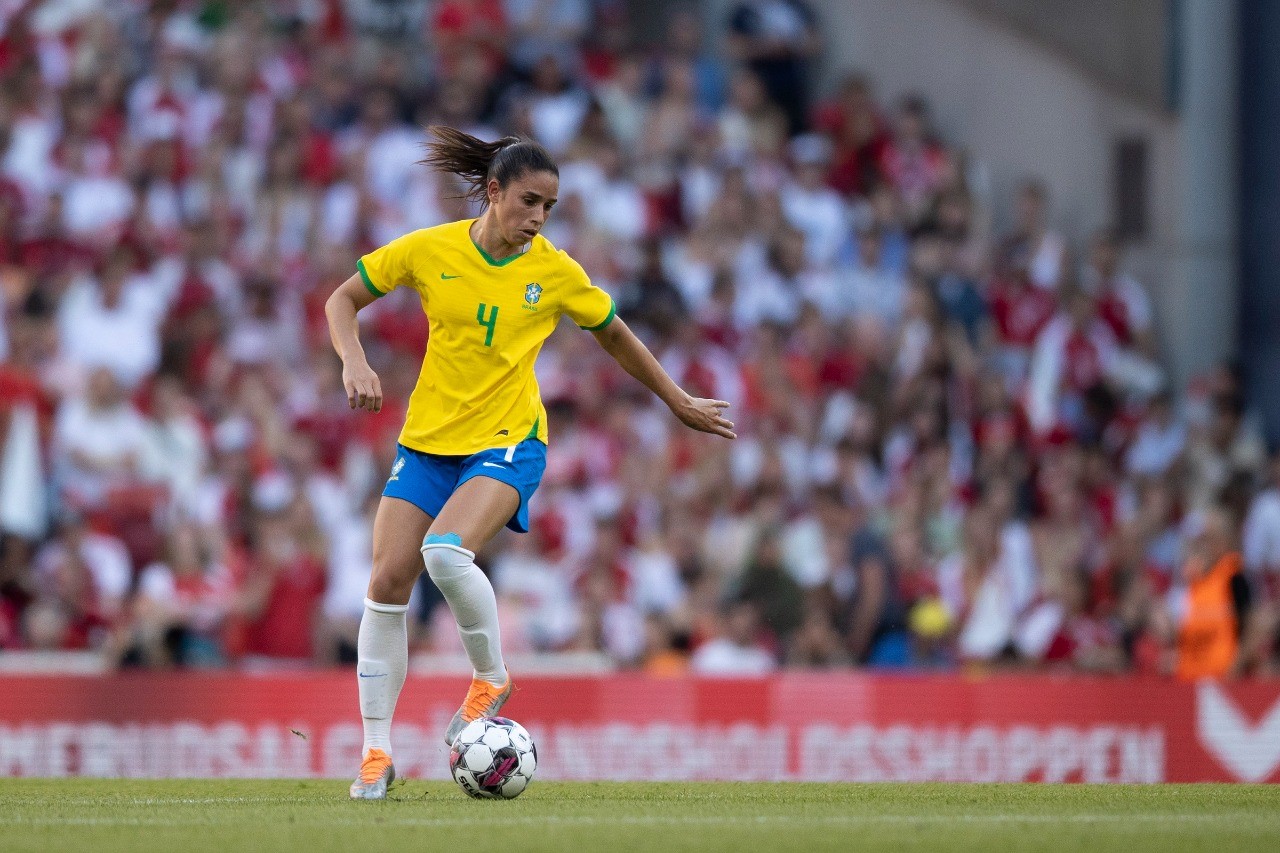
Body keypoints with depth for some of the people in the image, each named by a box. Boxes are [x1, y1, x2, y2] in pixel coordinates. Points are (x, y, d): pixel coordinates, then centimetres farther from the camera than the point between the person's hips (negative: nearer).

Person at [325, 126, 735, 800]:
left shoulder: (555, 272, -5)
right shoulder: (430, 251, -5)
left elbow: (616, 338, 12)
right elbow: (343, 300, 6)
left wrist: (681, 404, 19)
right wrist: (354, 364, -12)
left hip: (508, 441, -2)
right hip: (427, 439, 3)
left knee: (445, 552, -29)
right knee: (387, 583, -7)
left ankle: (490, 677, -4)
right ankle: (376, 753, 2)